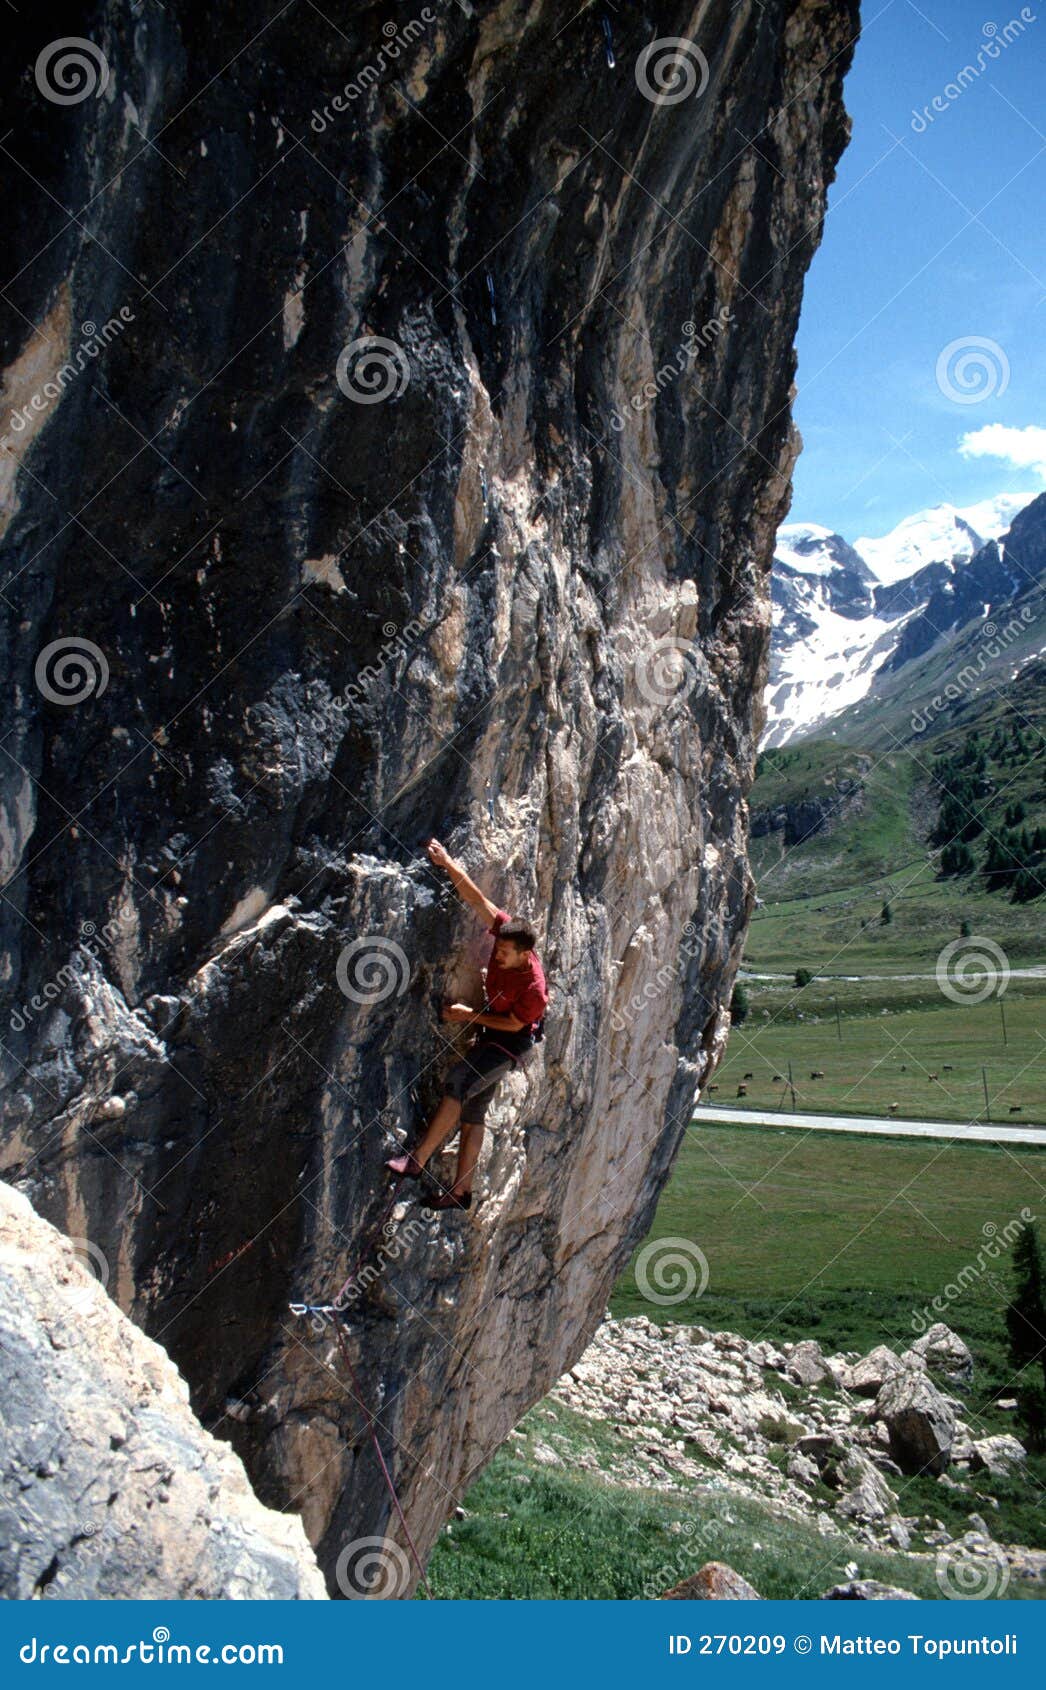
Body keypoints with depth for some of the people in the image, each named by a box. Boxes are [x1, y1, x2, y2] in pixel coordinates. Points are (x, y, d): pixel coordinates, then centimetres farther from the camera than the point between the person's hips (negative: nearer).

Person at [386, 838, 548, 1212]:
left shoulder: (533, 988, -30)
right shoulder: (505, 931, -15)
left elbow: (514, 1024, -18)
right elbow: (476, 899, -15)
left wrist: (470, 1015, -14)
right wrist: (447, 863, -21)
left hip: (511, 1043, -8)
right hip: (489, 1031, 8)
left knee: (457, 1083, -28)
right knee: (472, 1111, 8)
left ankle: (417, 1161, -26)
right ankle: (461, 1191, 14)